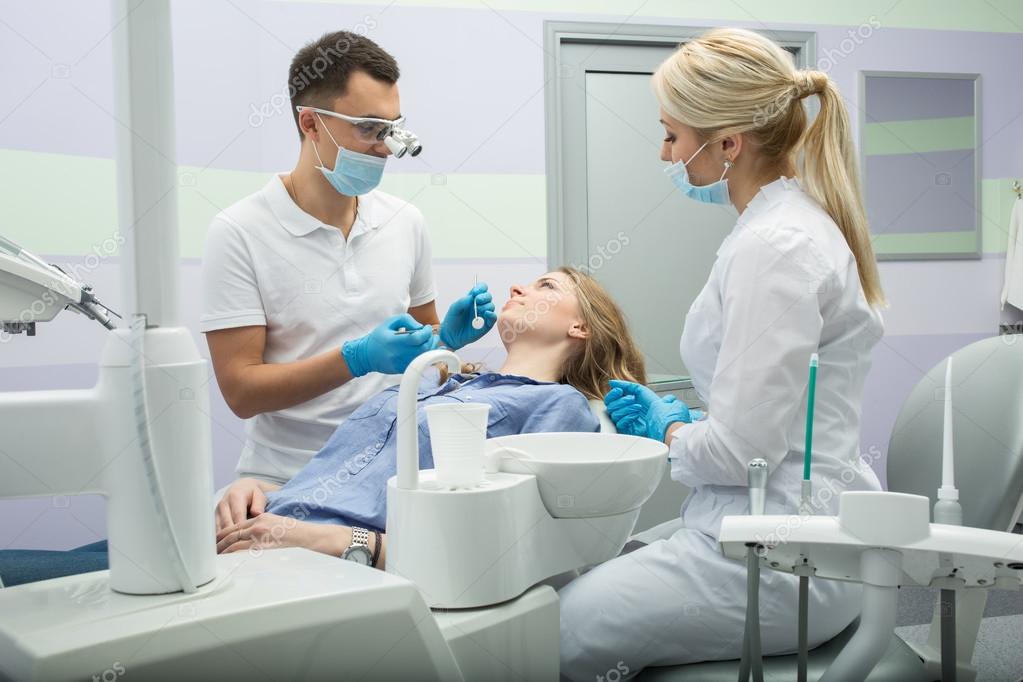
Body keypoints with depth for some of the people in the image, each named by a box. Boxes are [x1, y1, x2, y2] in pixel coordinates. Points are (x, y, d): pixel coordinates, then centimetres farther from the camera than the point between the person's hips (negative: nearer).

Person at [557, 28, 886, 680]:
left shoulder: (774, 247, -20)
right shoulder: (796, 222, 12)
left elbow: (740, 449, -21)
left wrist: (668, 429, -2)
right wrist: (680, 420, 12)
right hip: (785, 533, 10)